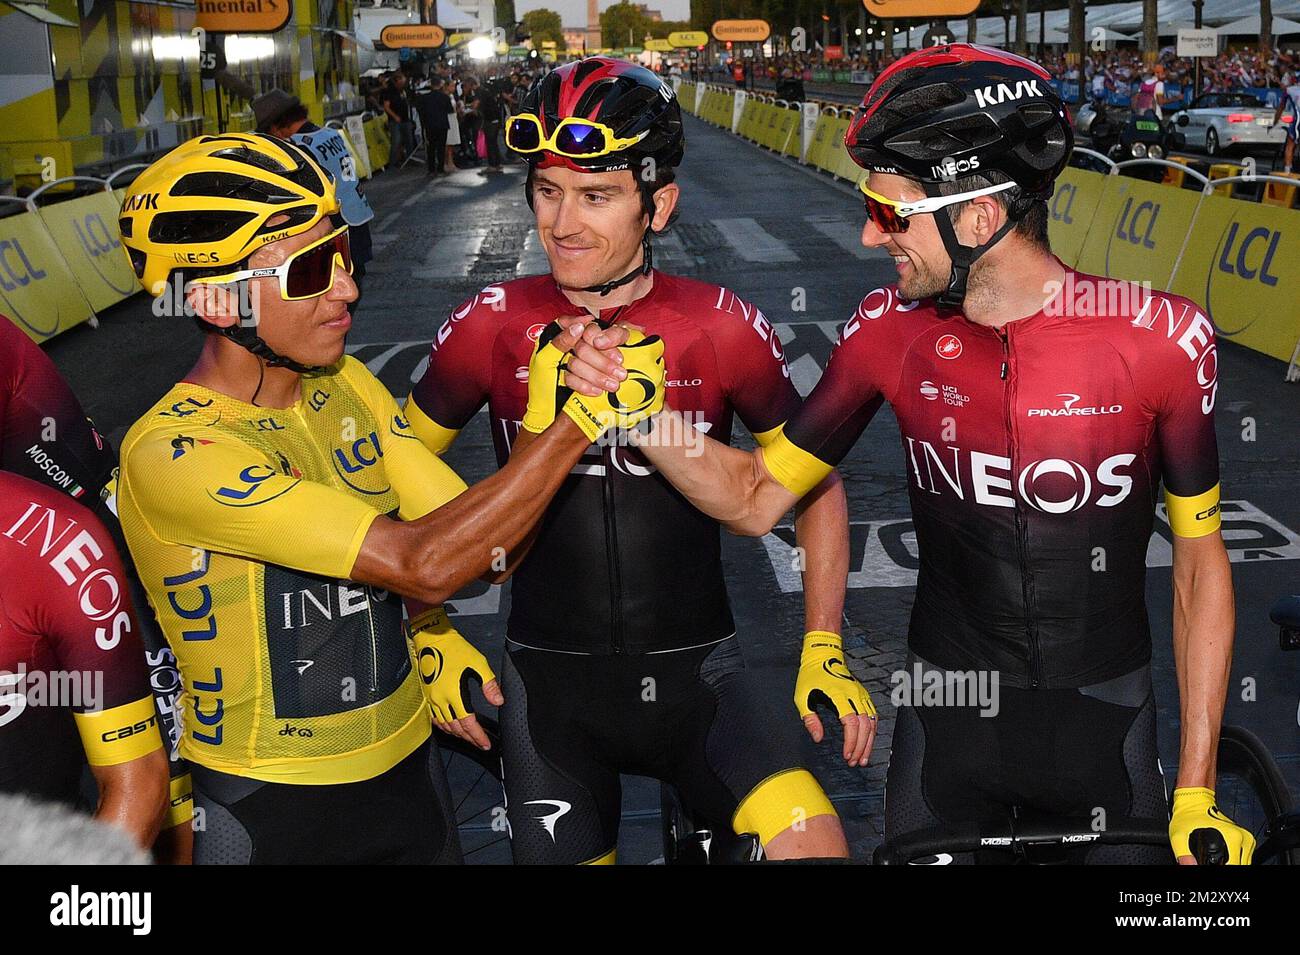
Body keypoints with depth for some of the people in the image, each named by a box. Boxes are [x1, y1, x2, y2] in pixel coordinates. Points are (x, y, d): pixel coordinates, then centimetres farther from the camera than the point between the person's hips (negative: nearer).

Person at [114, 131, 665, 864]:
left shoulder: (348, 385, -1)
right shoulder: (173, 455, -24)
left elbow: (490, 549, -3)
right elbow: (423, 565, -30)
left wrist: (545, 420, -19)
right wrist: (583, 417, -26)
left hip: (408, 761, 6)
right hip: (269, 806, -5)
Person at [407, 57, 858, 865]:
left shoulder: (725, 328, -8)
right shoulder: (493, 327, -6)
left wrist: (824, 649, 0)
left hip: (696, 672, -1)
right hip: (548, 681, 1)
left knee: (810, 844, -22)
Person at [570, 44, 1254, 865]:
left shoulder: (1160, 337, -17)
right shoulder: (892, 331, -10)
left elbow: (1200, 563, -7)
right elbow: (758, 498, -1)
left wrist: (1197, 794, -6)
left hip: (1102, 727, -1)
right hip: (946, 720, 2)